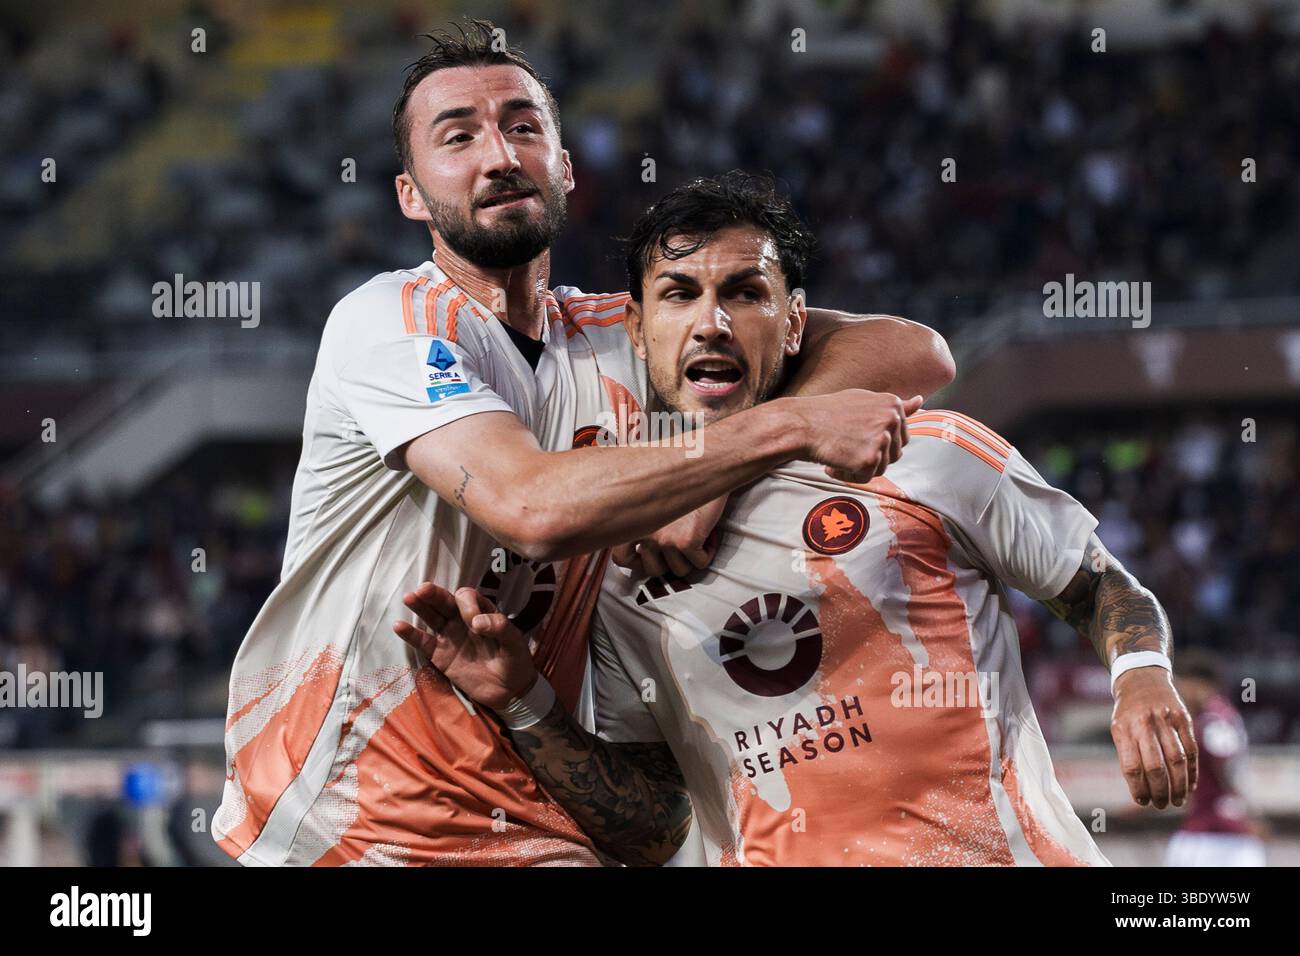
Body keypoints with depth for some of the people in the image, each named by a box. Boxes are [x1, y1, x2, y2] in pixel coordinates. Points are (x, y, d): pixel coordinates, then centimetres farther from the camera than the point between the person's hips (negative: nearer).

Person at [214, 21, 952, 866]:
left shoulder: (614, 339, 9)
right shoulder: (387, 322, -8)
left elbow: (913, 353, 5)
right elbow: (534, 503, -24)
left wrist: (708, 484, -12)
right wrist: (788, 429, -21)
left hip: (526, 830, 5)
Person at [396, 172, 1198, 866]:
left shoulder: (926, 458, 3)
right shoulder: (621, 573, 12)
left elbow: (1104, 591, 12)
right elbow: (650, 832, 12)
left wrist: (1141, 680, -8)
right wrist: (525, 705, 0)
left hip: (1003, 851, 1)